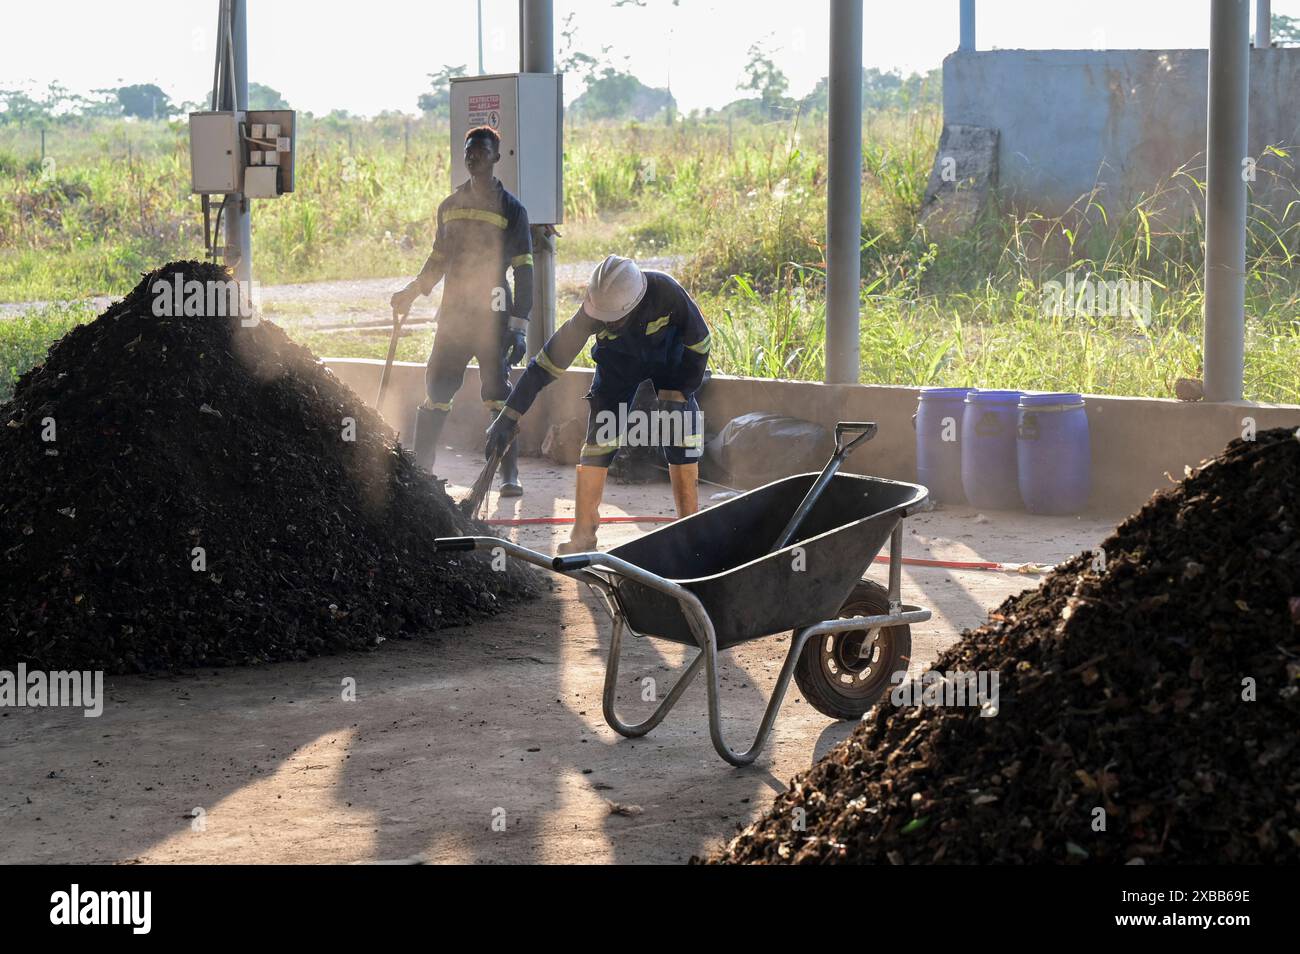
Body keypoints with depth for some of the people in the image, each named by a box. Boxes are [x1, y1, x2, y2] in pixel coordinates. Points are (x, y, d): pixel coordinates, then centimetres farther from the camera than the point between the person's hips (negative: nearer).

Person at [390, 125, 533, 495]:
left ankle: (510, 475, -3)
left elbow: (524, 271, -3)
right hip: (453, 313, 4)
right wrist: (411, 294, 19)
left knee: (497, 395, -7)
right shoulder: (450, 207, 14)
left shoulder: (511, 210, -1)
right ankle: (421, 469, 7)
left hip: (493, 316, -4)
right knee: (436, 391, 1)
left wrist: (519, 328, -9)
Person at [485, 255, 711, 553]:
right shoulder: (592, 311, -35)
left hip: (670, 358, -1)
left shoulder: (667, 292, -39)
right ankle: (583, 535, -7)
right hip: (620, 365, 1)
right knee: (599, 441, -13)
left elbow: (699, 344, -22)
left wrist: (679, 395, -18)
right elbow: (549, 361, -30)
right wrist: (509, 417, -32)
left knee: (682, 445, -13)